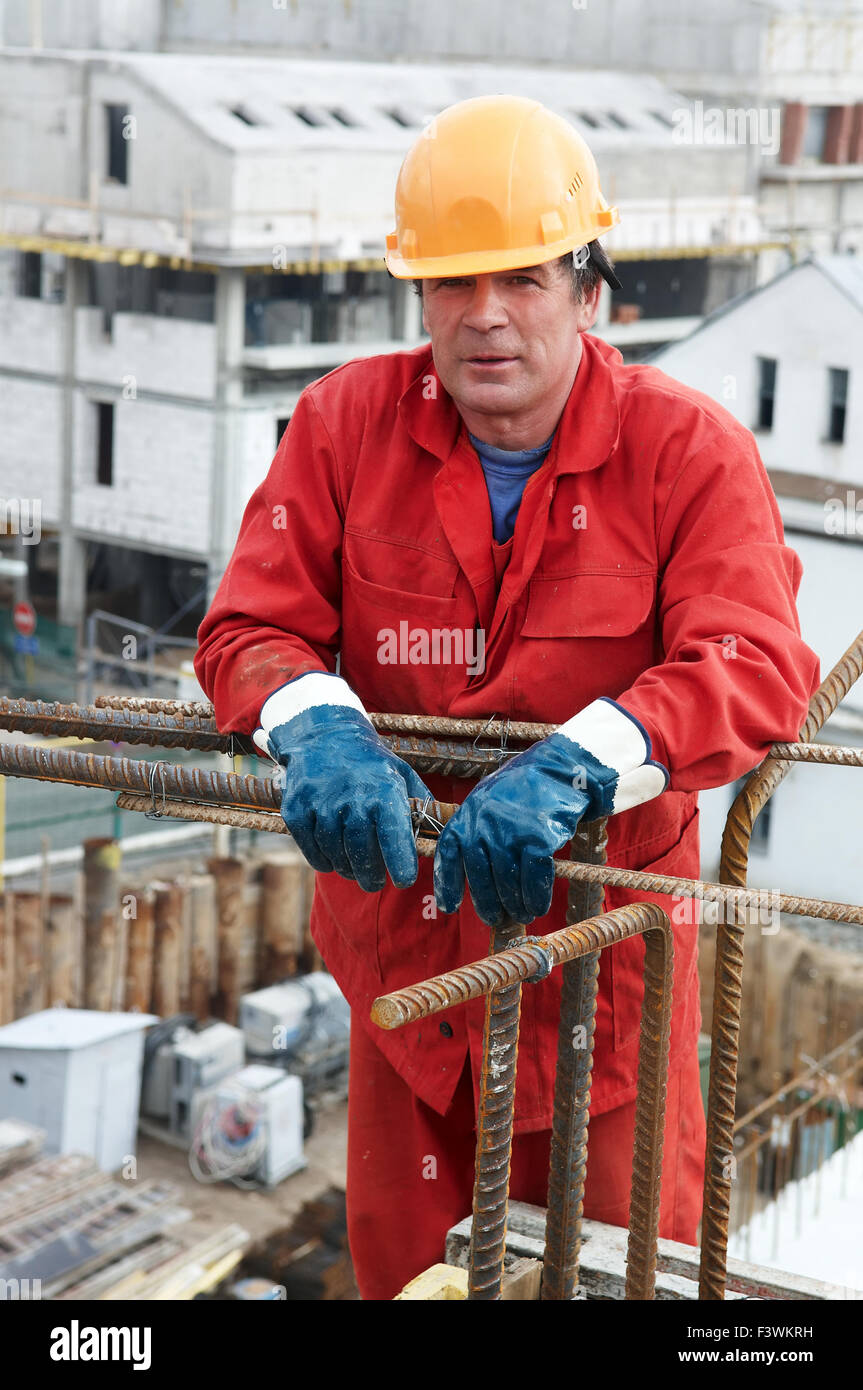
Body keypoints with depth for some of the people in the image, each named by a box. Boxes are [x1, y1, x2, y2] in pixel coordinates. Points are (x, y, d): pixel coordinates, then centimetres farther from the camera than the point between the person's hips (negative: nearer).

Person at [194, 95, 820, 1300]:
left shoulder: (690, 450, -13)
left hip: (601, 936, -2)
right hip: (405, 933, 3)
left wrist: (574, 767, -42)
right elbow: (247, 628, -8)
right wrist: (319, 727, -32)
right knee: (401, 1262, 21)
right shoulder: (345, 423, -6)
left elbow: (757, 667, -25)